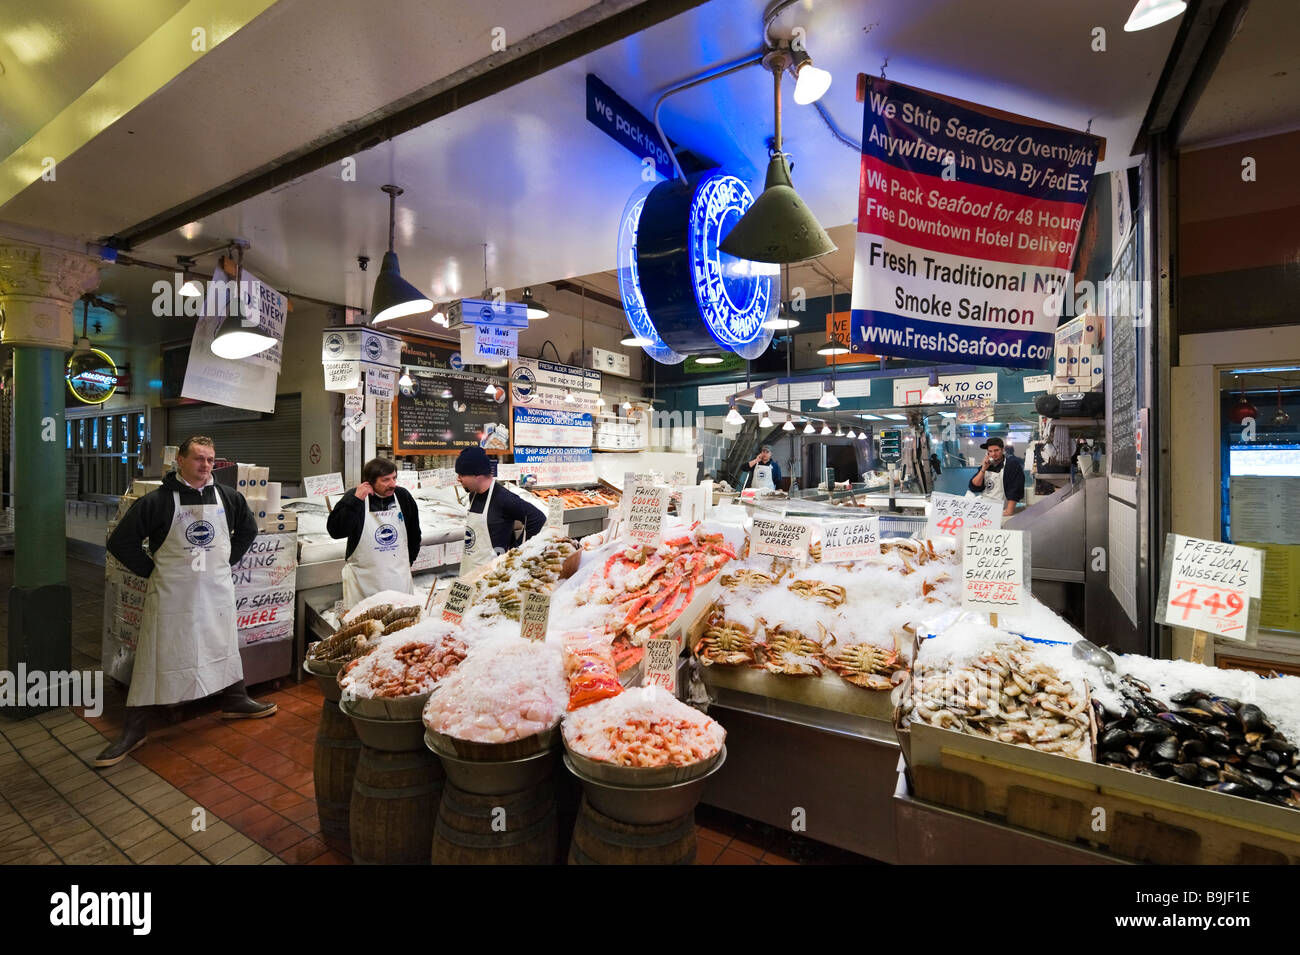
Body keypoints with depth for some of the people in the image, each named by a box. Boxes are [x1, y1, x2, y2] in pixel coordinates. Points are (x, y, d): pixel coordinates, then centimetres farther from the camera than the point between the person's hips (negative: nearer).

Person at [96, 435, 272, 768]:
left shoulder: (228, 497, 0)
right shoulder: (157, 500, -11)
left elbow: (248, 528, 17)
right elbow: (120, 542, -6)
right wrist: (151, 571, -7)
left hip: (217, 590, 4)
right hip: (171, 594, -3)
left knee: (226, 646, 16)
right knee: (154, 657, 3)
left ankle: (235, 702, 34)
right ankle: (134, 730, 17)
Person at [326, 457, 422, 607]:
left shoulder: (403, 496, 2)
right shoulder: (353, 497, -5)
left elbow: (414, 532, 14)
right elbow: (335, 531, -18)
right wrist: (355, 500, -23)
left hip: (399, 578, 2)